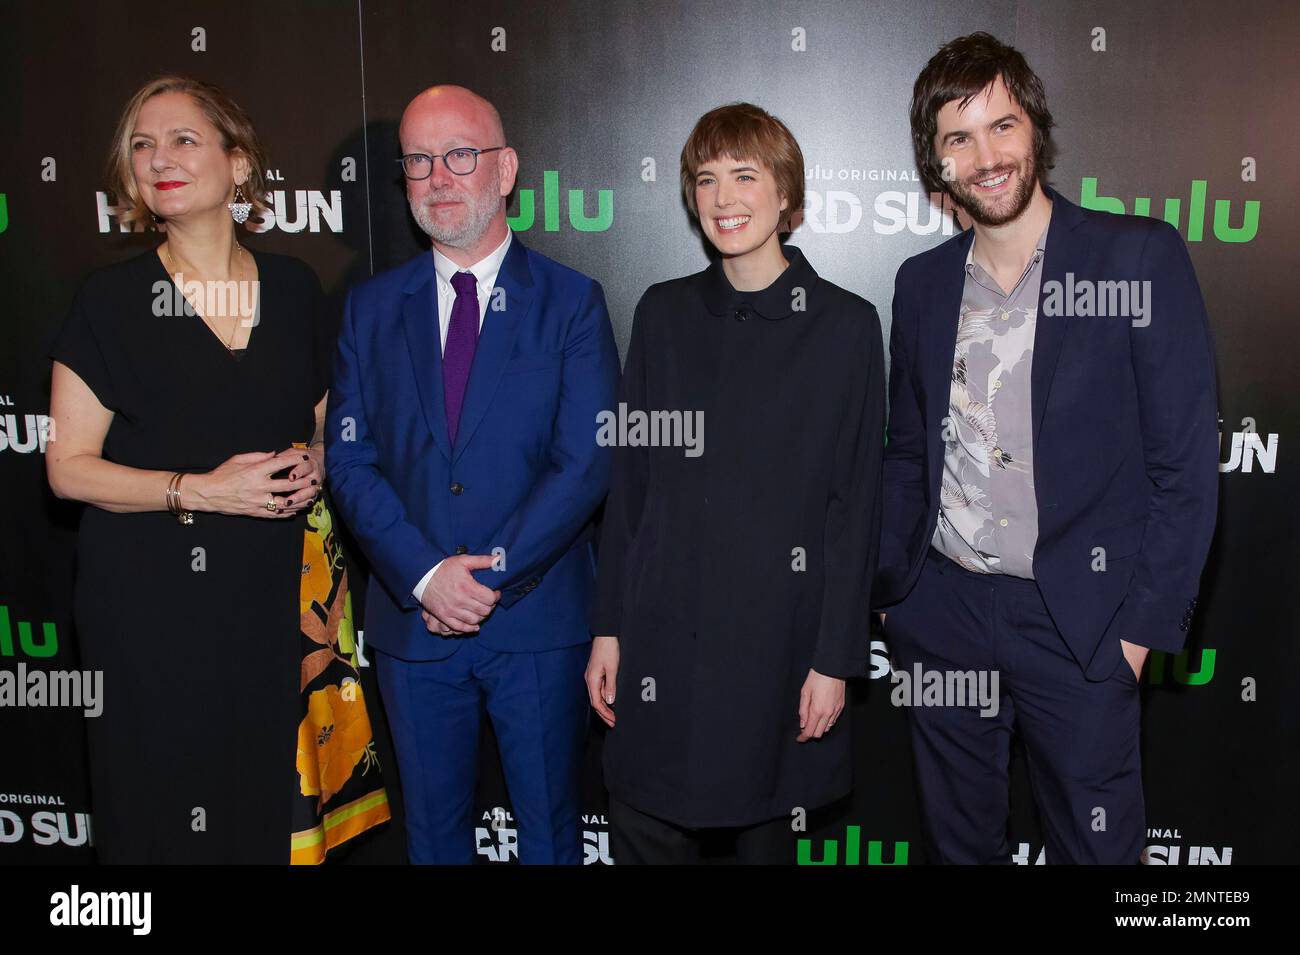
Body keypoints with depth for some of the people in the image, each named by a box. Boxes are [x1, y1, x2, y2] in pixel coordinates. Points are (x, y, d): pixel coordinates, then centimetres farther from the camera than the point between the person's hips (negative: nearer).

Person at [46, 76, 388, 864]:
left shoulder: (294, 288, 6)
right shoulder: (110, 302, -2)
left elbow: (326, 425, 17)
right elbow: (69, 467, -3)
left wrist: (316, 465, -5)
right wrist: (200, 489, -15)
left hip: (274, 592, 2)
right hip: (152, 602, -2)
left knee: (274, 807, 7)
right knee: (166, 814, 4)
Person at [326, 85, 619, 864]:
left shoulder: (572, 301, -2)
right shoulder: (371, 308, 7)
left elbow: (587, 461, -9)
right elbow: (350, 458, 0)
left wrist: (492, 575, -15)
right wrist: (425, 575, -13)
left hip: (537, 621, -2)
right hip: (413, 620, 3)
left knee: (549, 827, 12)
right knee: (433, 827, 18)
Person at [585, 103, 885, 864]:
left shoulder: (845, 324, -3)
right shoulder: (664, 314, 5)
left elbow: (855, 506, -4)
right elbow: (631, 482, 6)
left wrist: (836, 658, -7)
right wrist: (608, 628, 4)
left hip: (776, 637, -2)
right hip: (661, 636, 3)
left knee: (763, 833, 12)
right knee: (644, 835, 9)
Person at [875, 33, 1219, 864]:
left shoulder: (1139, 256, -7)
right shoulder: (923, 281, 6)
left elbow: (1185, 458, -7)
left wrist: (1146, 621, -10)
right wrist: (888, 584, 8)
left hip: (1077, 620, -3)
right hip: (940, 609, 4)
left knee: (1095, 841, 8)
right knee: (958, 837, 17)